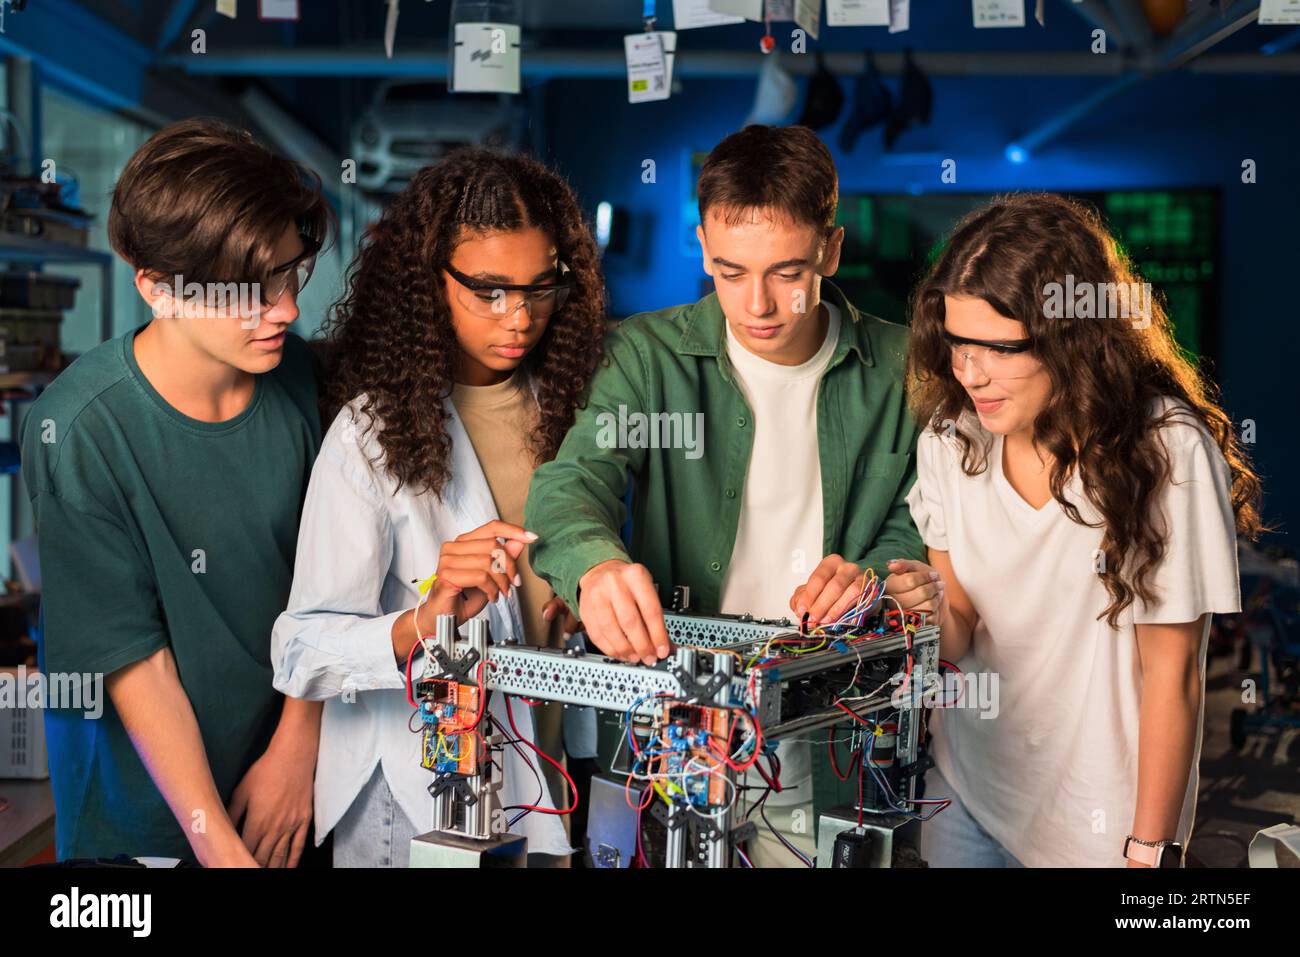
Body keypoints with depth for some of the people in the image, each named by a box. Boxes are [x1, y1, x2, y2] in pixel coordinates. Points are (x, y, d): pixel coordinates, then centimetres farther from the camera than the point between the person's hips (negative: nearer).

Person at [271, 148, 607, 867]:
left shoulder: (562, 403, 1)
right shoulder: (374, 429, -16)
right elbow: (303, 654, -22)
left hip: (544, 766, 5)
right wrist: (425, 623, -39)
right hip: (420, 795, -5)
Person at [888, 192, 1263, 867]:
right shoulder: (951, 438, -7)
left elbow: (1171, 671, -15)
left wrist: (1149, 849, -12)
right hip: (967, 785, 4)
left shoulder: (1166, 449, -21)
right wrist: (933, 605, -24)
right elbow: (958, 642, -2)